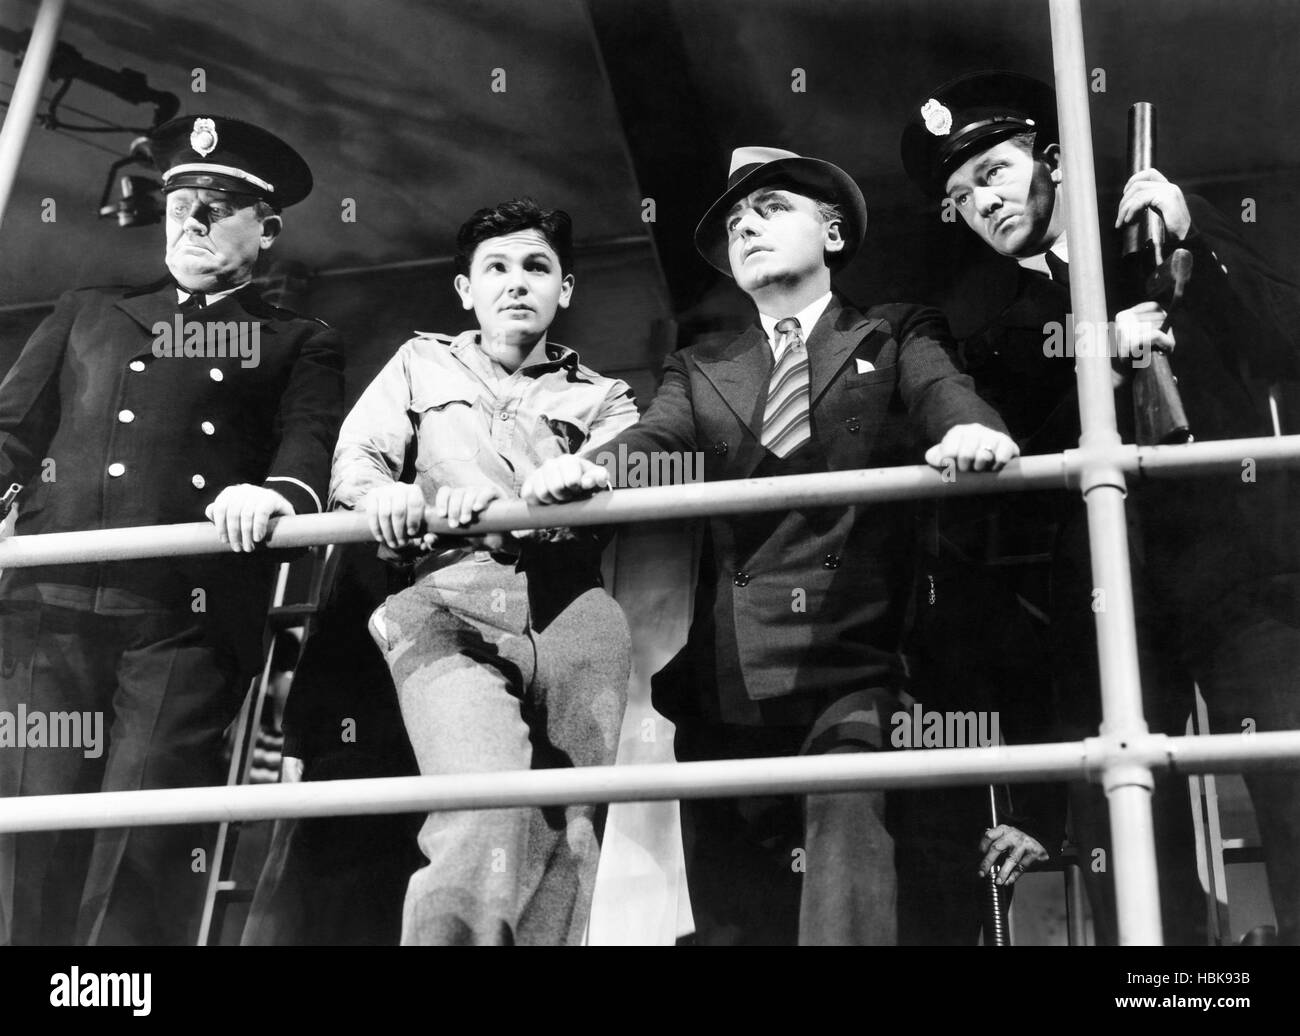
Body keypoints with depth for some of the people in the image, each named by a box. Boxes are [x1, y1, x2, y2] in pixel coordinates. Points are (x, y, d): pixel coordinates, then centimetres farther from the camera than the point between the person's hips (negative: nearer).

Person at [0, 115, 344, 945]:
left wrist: (280, 490, -23)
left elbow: (311, 439, 1)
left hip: (191, 618, -2)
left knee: (145, 841, -12)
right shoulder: (89, 316, 28)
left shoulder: (299, 345, 19)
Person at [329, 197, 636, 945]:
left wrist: (507, 503, -19)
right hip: (455, 612, -2)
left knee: (567, 837, -3)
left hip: (573, 623, 2)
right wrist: (382, 492, -15)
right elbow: (355, 456, 11)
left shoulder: (602, 397, 22)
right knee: (486, 821, -25)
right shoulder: (423, 364, 25)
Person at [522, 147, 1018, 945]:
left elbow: (944, 393, -2)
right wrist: (586, 467, -17)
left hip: (851, 664, -2)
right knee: (735, 903, 1)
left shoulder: (897, 337, 17)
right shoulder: (699, 371, 23)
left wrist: (971, 428, -27)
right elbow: (649, 447, 7)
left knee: (848, 823, -23)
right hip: (726, 674, 3)